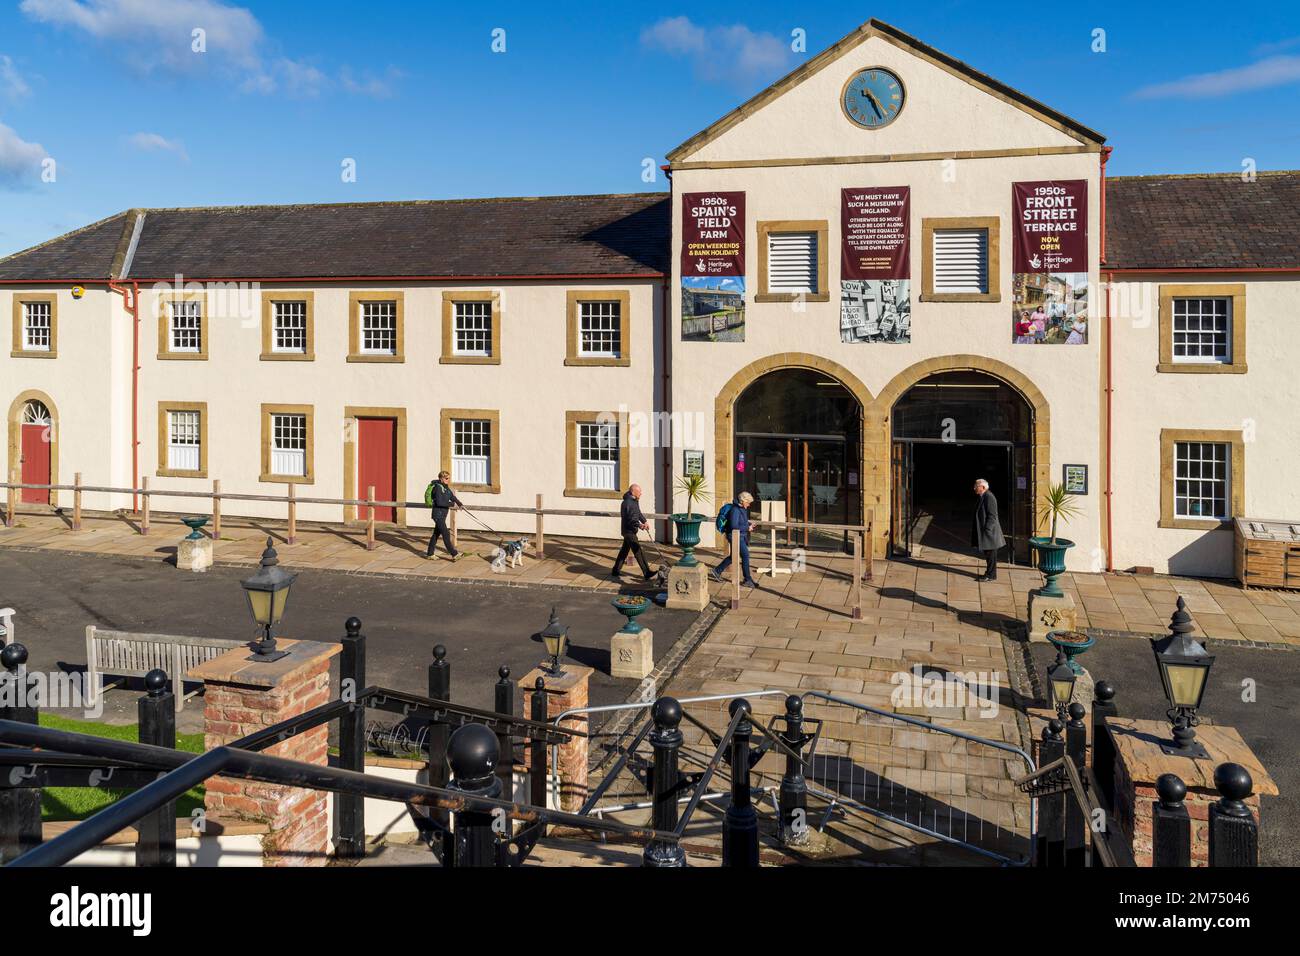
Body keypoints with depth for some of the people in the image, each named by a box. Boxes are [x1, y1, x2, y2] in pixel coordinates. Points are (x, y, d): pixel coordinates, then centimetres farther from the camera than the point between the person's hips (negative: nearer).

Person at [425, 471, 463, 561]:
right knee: (446, 534, -9)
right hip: (438, 514, -10)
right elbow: (439, 502, -23)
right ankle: (454, 554, -9)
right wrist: (452, 504, -19)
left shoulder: (446, 487, 12)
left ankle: (429, 554, 22)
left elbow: (452, 497, 15)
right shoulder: (438, 487, -15)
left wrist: (460, 504, -2)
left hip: (443, 515, 10)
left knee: (436, 534, 14)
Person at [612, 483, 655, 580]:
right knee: (638, 551, -11)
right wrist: (639, 525, -35)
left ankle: (616, 571, 25)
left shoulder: (635, 501, 11)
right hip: (629, 531, -10)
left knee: (624, 550, 16)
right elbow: (630, 519, -28)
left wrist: (645, 521, 6)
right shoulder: (627, 503, -21)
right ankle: (647, 573, -12)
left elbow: (638, 513, 19)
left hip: (632, 531, 10)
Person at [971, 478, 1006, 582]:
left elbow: (992, 515, -20)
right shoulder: (981, 497, 12)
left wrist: (986, 530, -21)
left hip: (989, 531, -10)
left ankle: (991, 575, 3)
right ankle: (989, 573, 23)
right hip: (983, 530, 10)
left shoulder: (989, 497, -17)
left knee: (990, 553, -2)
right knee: (987, 553, 15)